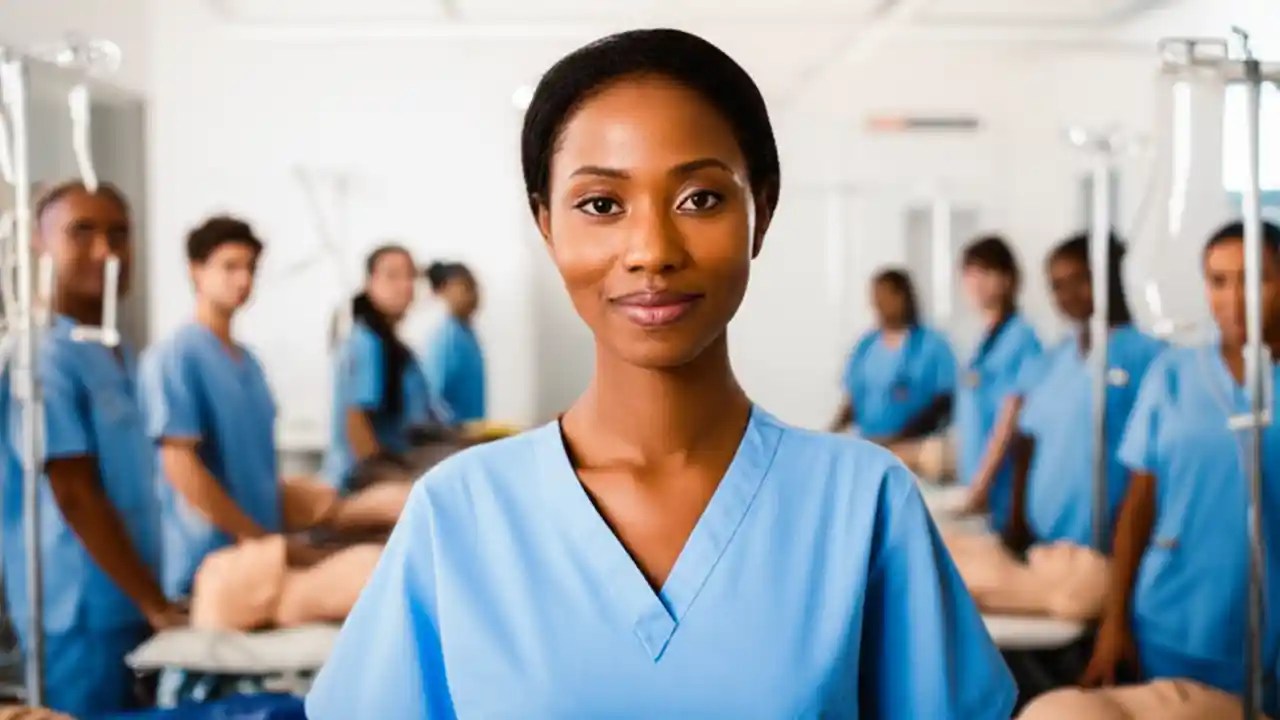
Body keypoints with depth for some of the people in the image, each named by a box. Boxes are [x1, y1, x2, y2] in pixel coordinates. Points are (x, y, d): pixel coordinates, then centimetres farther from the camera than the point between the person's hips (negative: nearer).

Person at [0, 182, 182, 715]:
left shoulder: (116, 352, 12)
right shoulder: (45, 357, -15)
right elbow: (76, 498, -18)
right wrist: (156, 604, -16)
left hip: (128, 604, 9)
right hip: (82, 612, -8)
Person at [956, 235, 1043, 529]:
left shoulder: (1021, 338, -11)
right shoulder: (985, 340, 12)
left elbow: (1010, 421, -15)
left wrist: (981, 485, -15)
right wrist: (972, 485, 16)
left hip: (1001, 488, -8)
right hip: (977, 486, 8)